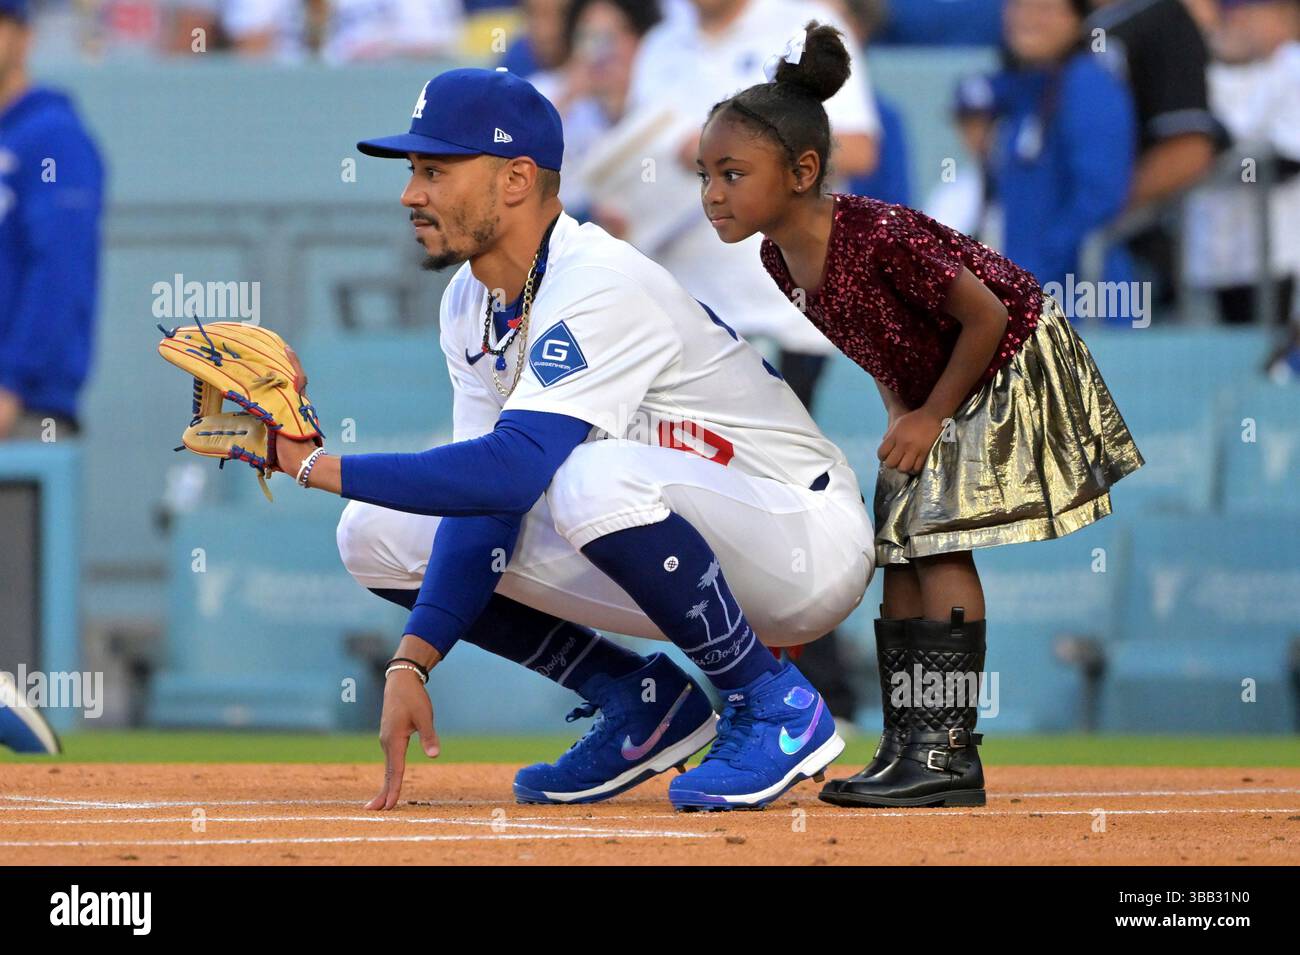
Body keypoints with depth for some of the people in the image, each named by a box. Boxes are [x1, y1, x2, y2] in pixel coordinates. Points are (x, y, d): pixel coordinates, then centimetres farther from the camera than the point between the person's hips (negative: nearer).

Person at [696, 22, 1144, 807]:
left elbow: (987, 317, -25)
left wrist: (931, 416, -18)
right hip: (932, 387, 9)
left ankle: (948, 752, -14)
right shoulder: (781, 258, -8)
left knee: (941, 543, -14)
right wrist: (901, 415, -2)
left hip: (1012, 366, -9)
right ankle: (910, 746, 10)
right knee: (899, 554, 6)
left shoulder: (880, 236, -34)